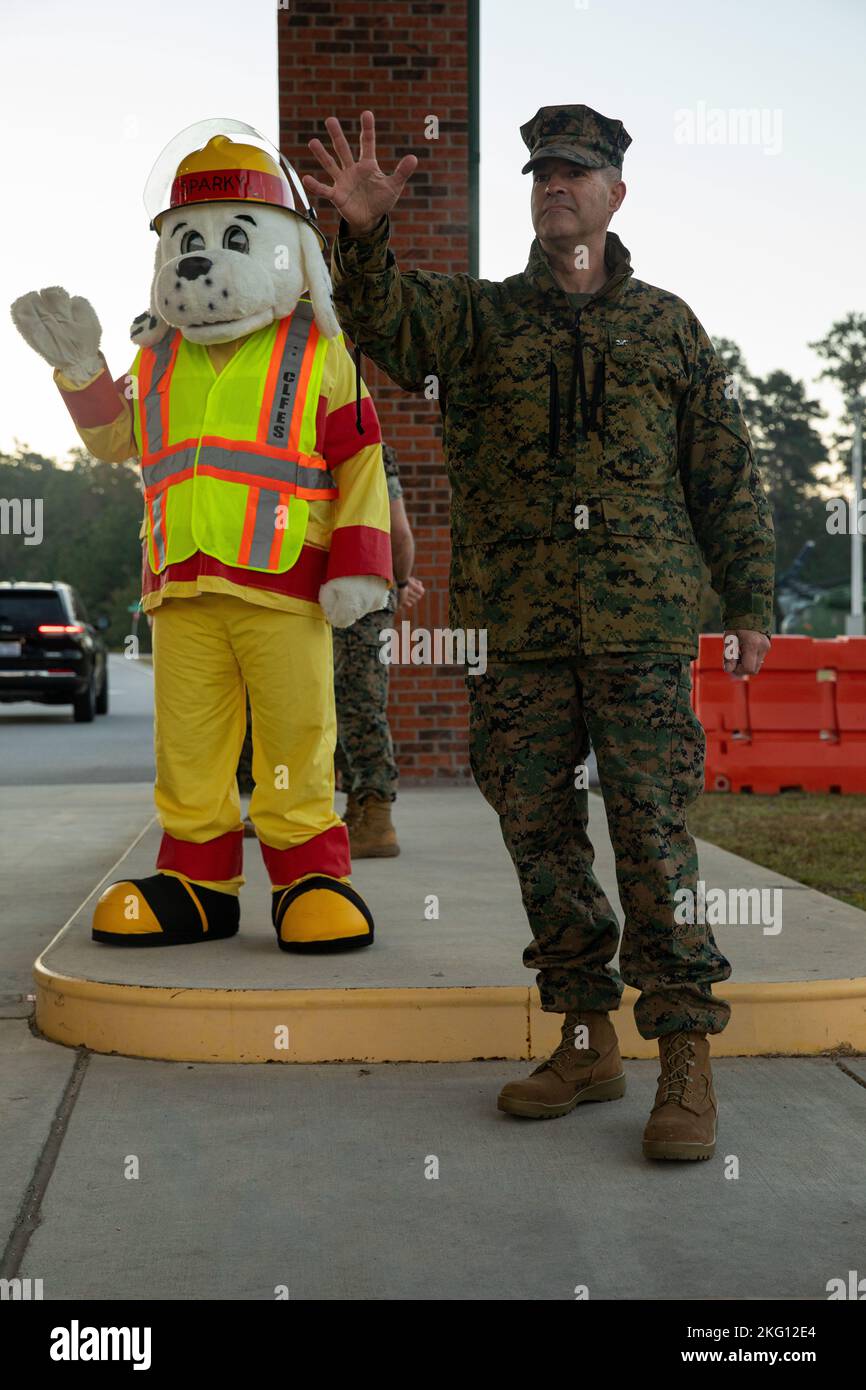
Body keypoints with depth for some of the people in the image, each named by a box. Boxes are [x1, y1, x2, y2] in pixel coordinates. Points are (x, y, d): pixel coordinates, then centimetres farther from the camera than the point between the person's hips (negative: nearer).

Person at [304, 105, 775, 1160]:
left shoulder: (665, 323, 13)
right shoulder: (479, 316, 13)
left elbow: (726, 474, 14)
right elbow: (386, 322, -9)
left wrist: (749, 602, 9)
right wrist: (365, 236, -30)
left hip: (641, 620, -2)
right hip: (516, 631, 2)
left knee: (651, 831, -7)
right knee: (539, 833, 5)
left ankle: (685, 1058, -1)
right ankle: (586, 1042, 17)